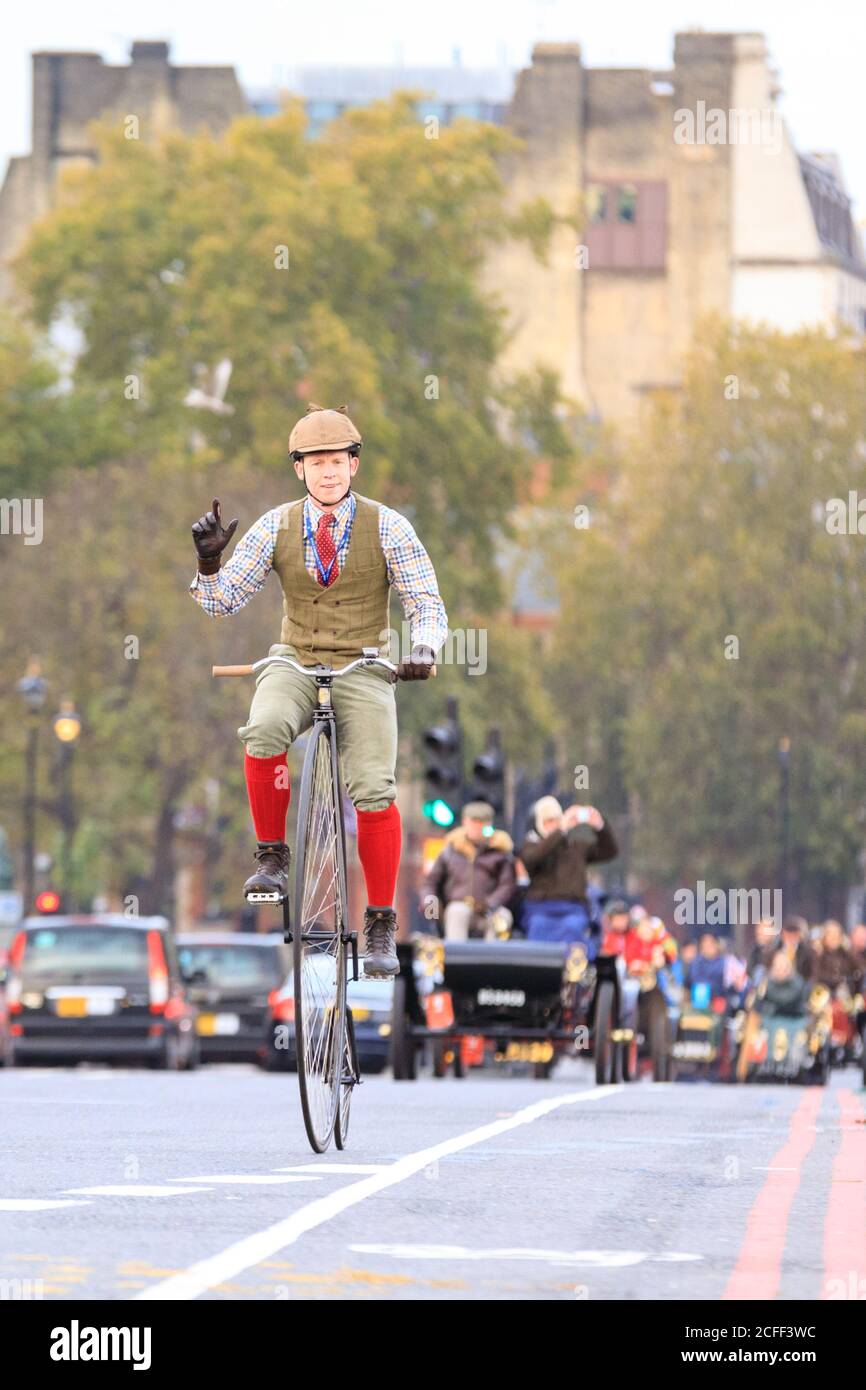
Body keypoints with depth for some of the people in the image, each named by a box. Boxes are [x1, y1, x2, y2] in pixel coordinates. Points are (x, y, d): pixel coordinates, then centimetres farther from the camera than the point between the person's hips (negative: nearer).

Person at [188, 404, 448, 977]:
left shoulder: (387, 527, -3)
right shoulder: (276, 527, 1)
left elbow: (428, 605, -3)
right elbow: (222, 602, 3)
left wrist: (423, 649, -24)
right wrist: (209, 560, -18)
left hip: (363, 668, -1)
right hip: (295, 664, 1)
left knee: (375, 791, -15)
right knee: (263, 731, -33)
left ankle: (381, 928, -2)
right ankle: (273, 857, -15)